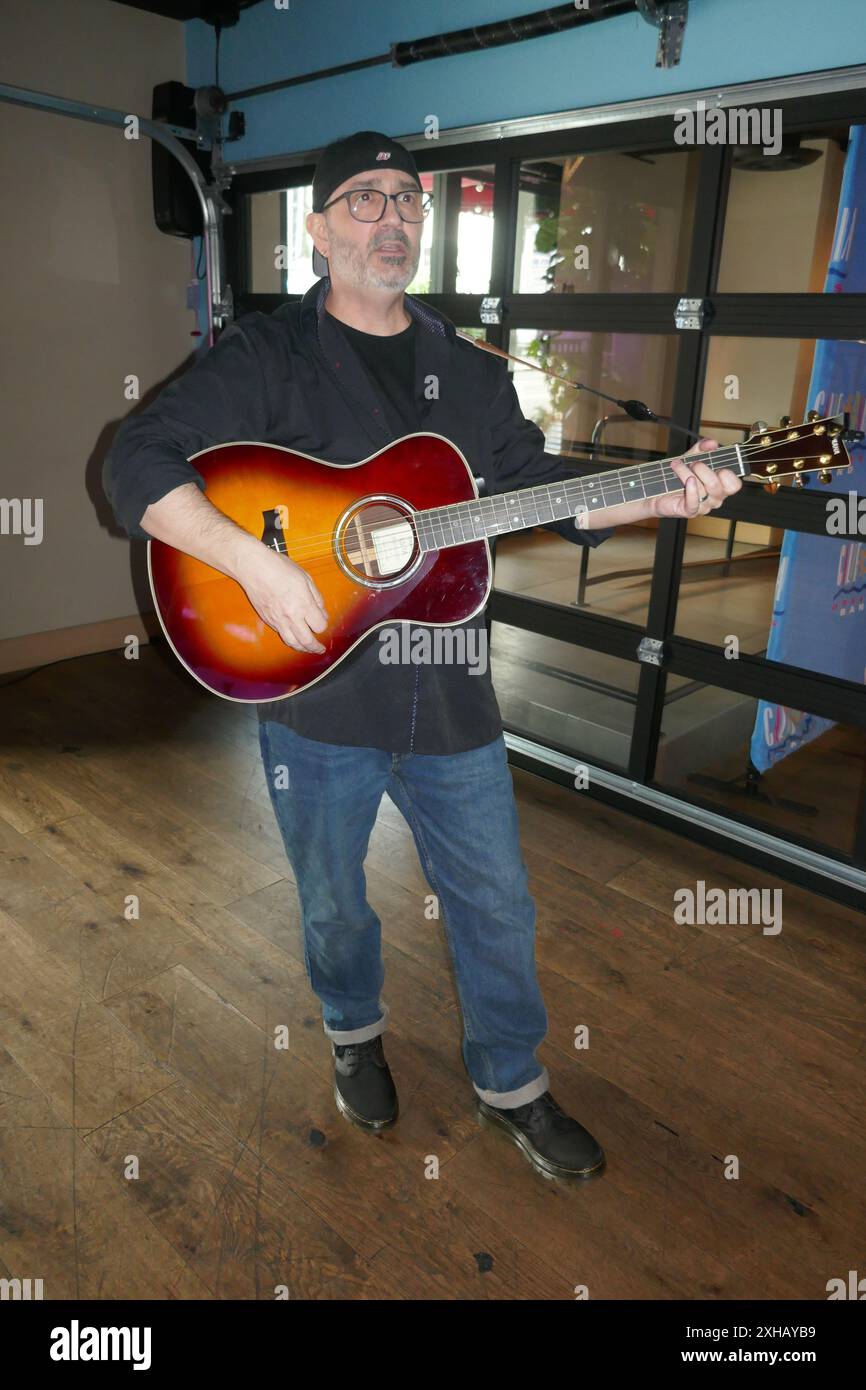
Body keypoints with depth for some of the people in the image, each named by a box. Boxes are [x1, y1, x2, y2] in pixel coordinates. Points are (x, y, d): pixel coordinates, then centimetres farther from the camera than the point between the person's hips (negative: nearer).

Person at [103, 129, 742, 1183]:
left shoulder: (468, 372, 11)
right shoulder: (267, 357, -5)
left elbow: (542, 492, 11)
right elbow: (138, 465, -14)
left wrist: (657, 498, -4)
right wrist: (256, 564, -27)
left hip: (448, 697, 4)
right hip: (317, 697, -3)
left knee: (497, 905, 13)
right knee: (333, 903, 17)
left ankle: (510, 1084, 38)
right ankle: (354, 1033, 49)